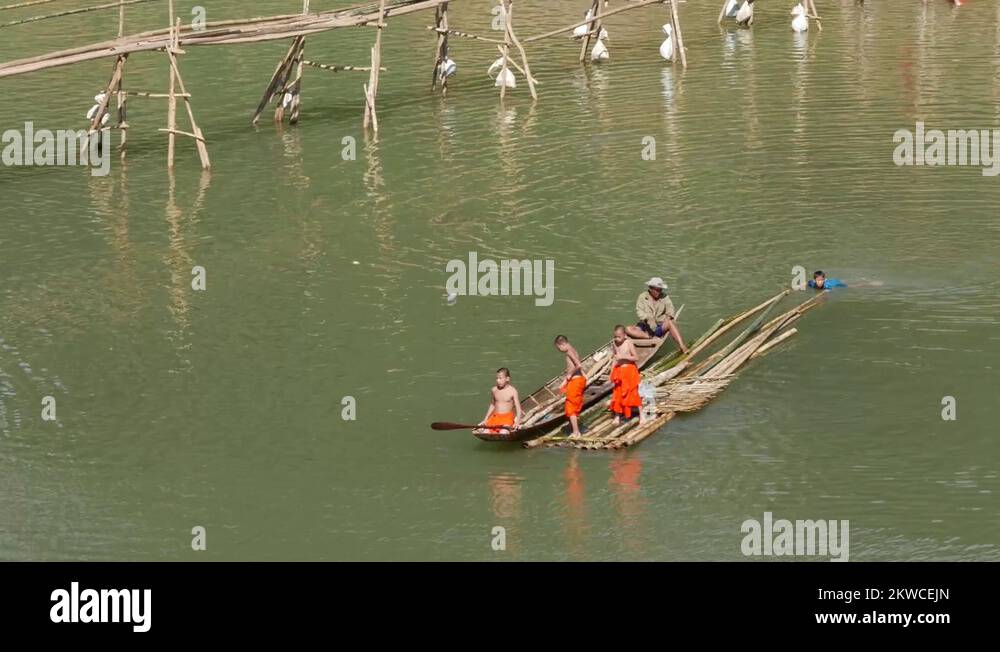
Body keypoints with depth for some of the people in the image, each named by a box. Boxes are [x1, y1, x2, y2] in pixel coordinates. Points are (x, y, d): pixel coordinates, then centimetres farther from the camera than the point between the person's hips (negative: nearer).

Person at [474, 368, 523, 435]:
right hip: (495, 417, 4)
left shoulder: (512, 391, -7)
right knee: (485, 432, -19)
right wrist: (485, 419, 15)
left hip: (508, 417, -4)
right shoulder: (494, 390, 5)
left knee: (503, 434, -30)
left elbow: (518, 408, -9)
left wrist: (517, 422, -23)